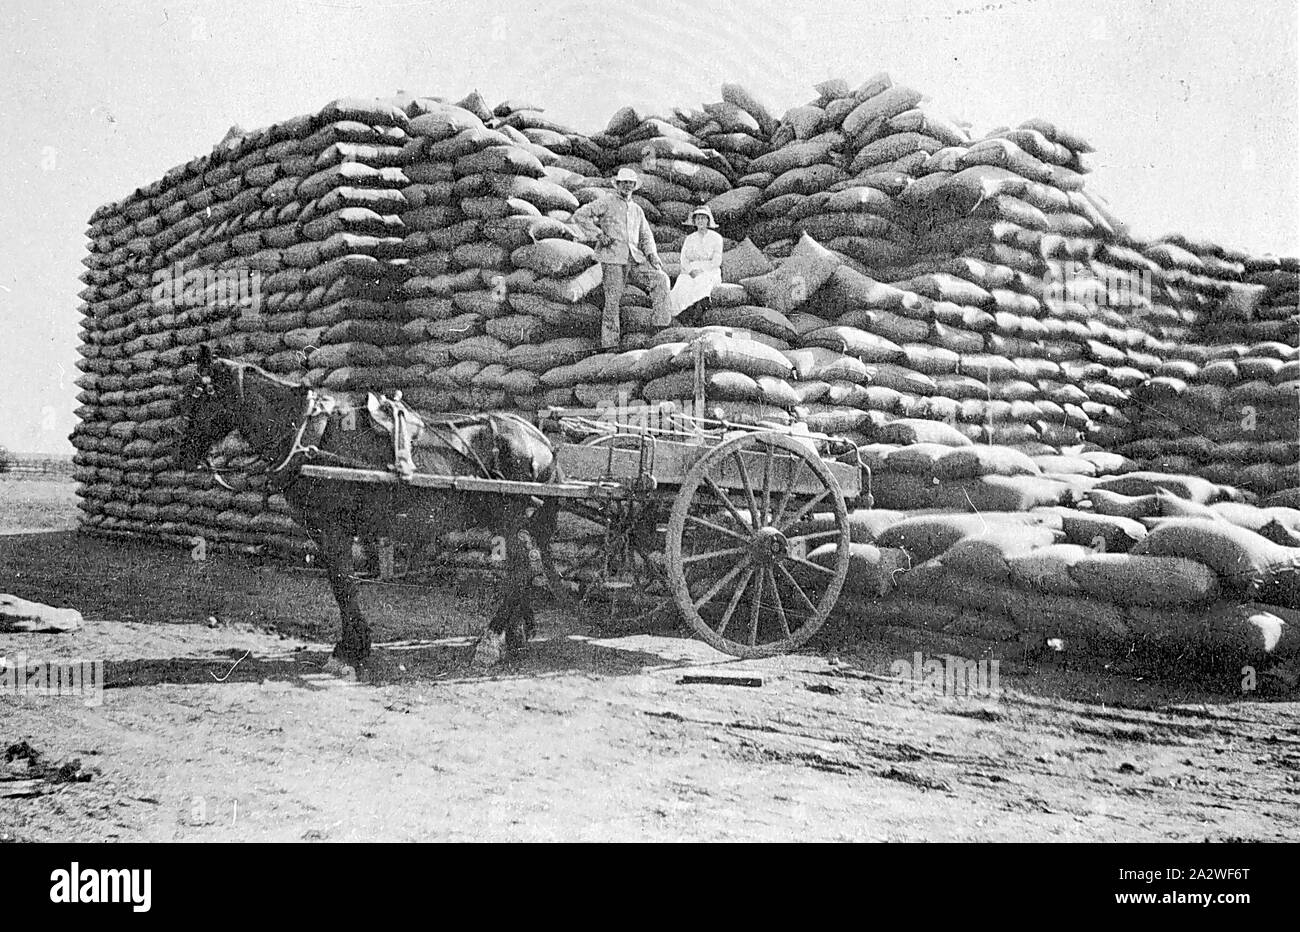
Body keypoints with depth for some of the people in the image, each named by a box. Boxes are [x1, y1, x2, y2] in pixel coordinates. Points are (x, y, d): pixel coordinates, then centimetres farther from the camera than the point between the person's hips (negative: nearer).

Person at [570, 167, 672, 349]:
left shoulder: (637, 210, 23)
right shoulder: (606, 202, 5)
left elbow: (646, 235, 21)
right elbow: (580, 215, -2)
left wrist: (652, 255, 2)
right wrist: (597, 235, -10)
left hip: (634, 258, 5)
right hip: (612, 257, -5)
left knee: (660, 279, -15)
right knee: (613, 299, -9)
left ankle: (662, 325, -13)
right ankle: (610, 343, -3)